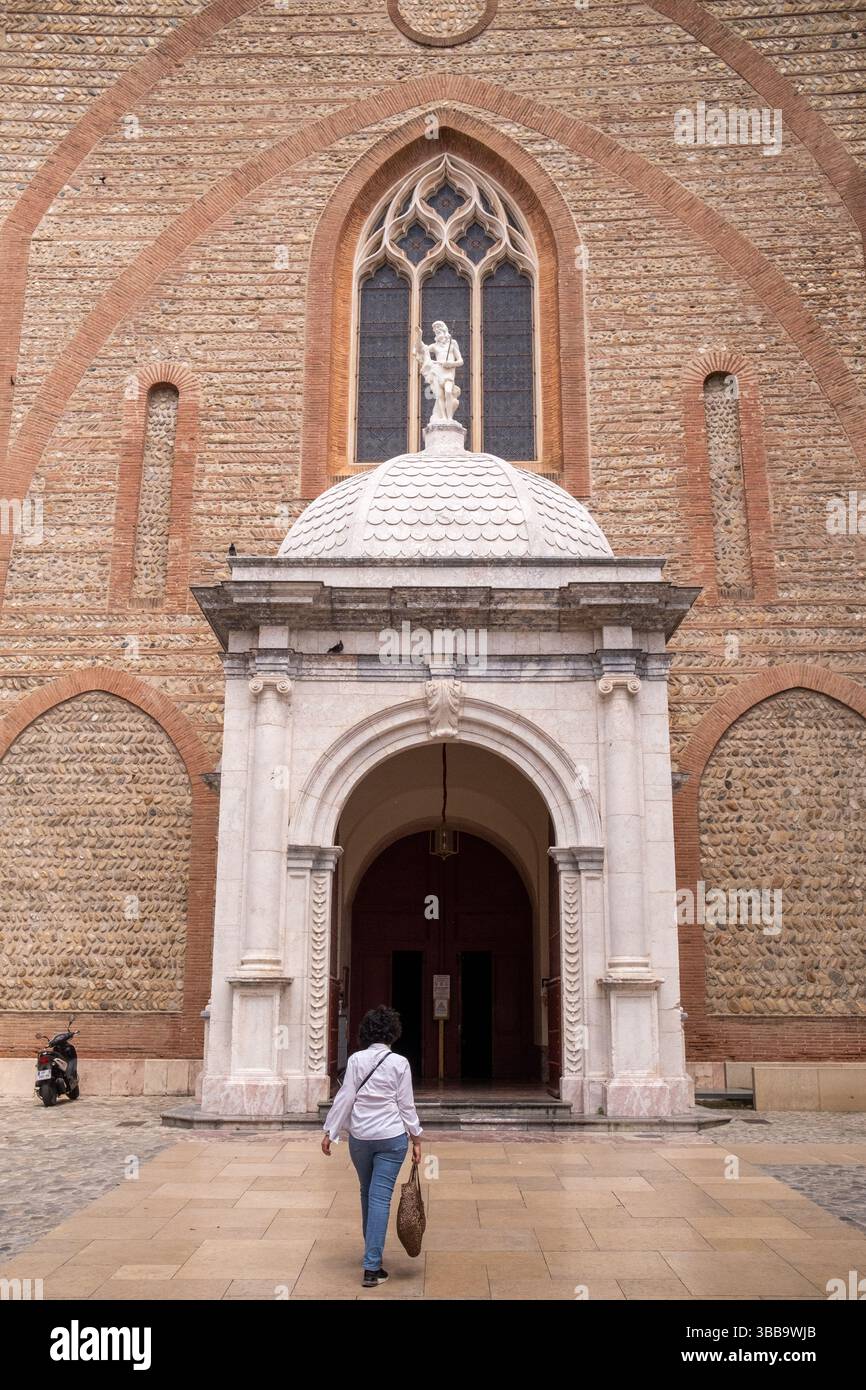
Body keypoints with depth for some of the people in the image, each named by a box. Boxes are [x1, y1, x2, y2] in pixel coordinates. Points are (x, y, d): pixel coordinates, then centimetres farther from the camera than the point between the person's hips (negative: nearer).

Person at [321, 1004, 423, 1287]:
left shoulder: (356, 1060, -3)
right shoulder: (399, 1063, -7)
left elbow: (345, 1098, -3)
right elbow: (406, 1104, -4)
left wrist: (330, 1132, 4)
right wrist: (416, 1139, 3)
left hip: (360, 1136, 2)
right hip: (391, 1137, -2)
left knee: (368, 1194, 20)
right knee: (380, 1197, -2)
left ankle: (372, 1253, 34)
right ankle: (372, 1267, -6)